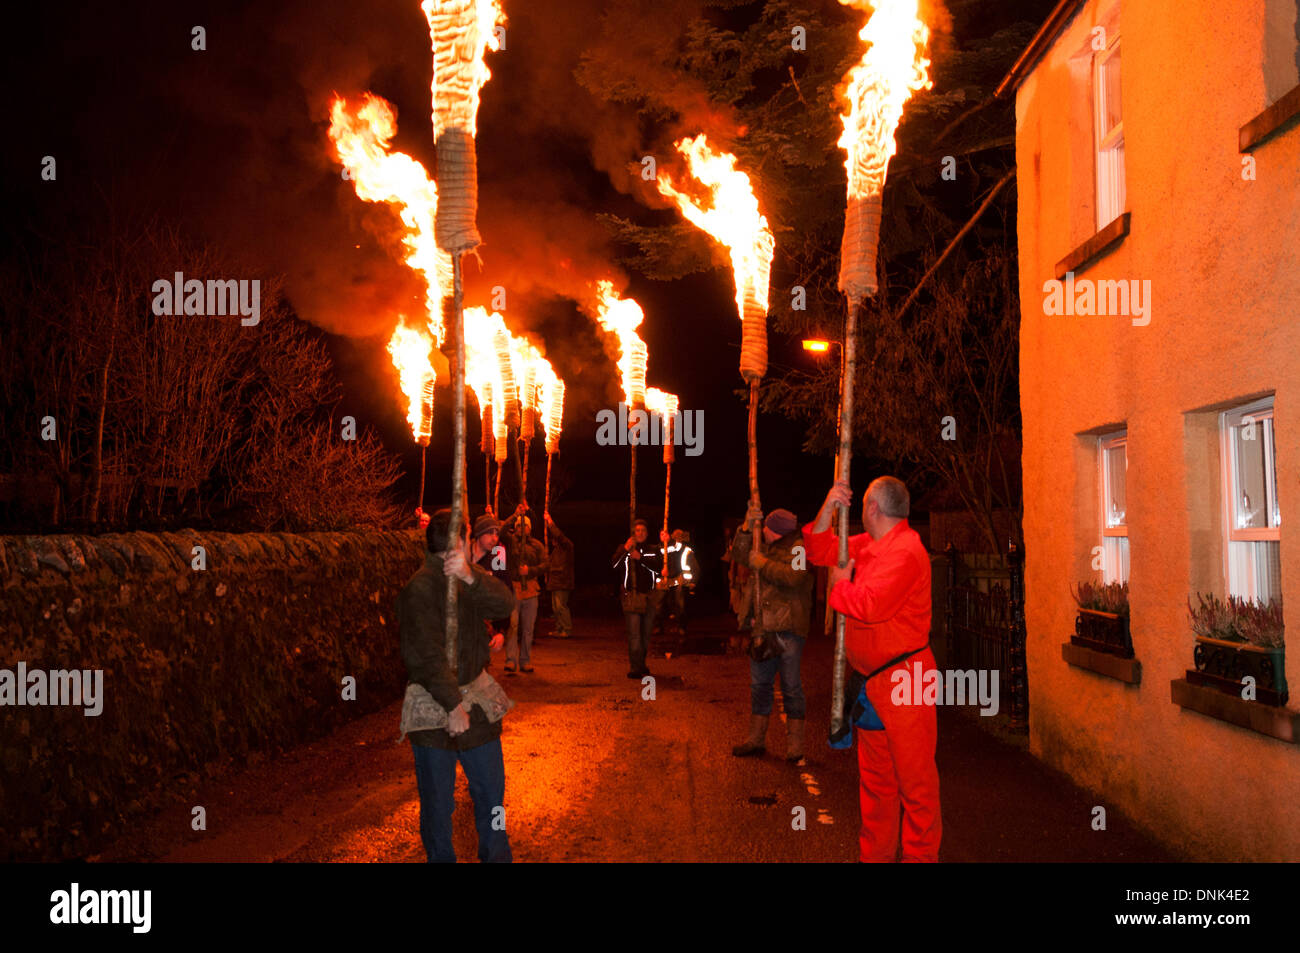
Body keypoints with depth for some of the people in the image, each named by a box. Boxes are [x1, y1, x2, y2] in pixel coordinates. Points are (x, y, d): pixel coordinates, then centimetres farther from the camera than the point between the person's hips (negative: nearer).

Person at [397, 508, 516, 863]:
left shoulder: (471, 578, 5)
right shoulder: (420, 588, -18)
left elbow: (504, 603, -14)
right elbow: (427, 655, -22)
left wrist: (470, 576, -30)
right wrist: (453, 705, -23)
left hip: (475, 699, 7)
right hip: (435, 707, -7)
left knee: (491, 790, 17)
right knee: (438, 801, 7)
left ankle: (496, 855, 34)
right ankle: (440, 857, 26)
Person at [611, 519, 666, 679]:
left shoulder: (653, 551, 11)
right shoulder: (623, 549, 7)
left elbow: (658, 566, -8)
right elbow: (614, 564, -11)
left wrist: (641, 558, -17)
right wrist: (625, 549, -23)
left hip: (649, 596, 3)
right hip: (631, 596, -3)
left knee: (646, 634, 10)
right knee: (634, 634, -11)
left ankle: (641, 665, 23)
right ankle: (636, 668, -14)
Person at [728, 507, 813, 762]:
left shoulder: (800, 548, -9)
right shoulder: (766, 546, 15)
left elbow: (793, 577, -23)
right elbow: (739, 555, 12)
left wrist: (762, 564, -15)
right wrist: (747, 528, -2)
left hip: (789, 629, -8)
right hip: (762, 627, 8)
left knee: (791, 687, -2)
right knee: (759, 684, 13)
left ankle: (794, 746, 6)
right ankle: (756, 739, 23)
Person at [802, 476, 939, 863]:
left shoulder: (905, 551, -18)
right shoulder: (867, 544, 11)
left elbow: (871, 604, -28)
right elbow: (821, 550, 18)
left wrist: (840, 585, -9)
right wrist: (828, 509, 4)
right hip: (870, 679, 10)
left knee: (915, 780, -2)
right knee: (874, 777, 16)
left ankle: (920, 854, 7)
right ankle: (875, 853, 26)